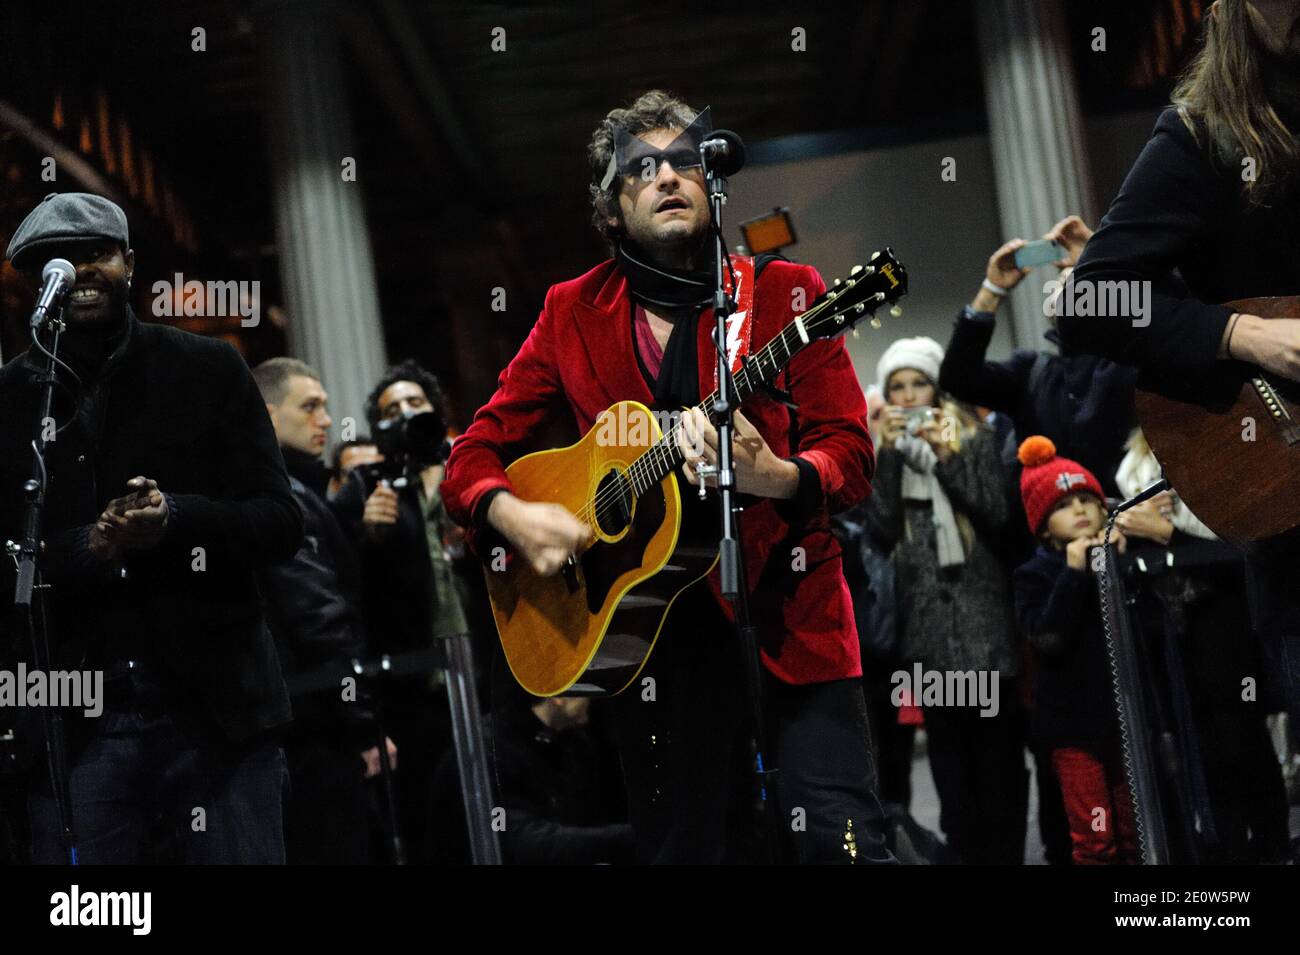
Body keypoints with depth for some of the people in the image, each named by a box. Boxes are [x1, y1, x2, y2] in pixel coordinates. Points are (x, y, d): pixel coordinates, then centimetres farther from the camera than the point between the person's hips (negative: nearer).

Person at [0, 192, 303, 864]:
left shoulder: (208, 371, 7)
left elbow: (280, 522, 2)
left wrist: (176, 518, -17)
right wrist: (87, 547, -15)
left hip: (217, 716, 0)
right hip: (77, 727, 1)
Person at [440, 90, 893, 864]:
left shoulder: (783, 294, 3)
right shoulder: (574, 315, 9)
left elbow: (851, 455, -4)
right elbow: (473, 457, 11)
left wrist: (772, 478, -25)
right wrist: (514, 517, -11)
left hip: (784, 603, -2)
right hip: (651, 619, 2)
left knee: (840, 837, -14)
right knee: (686, 844, 6)